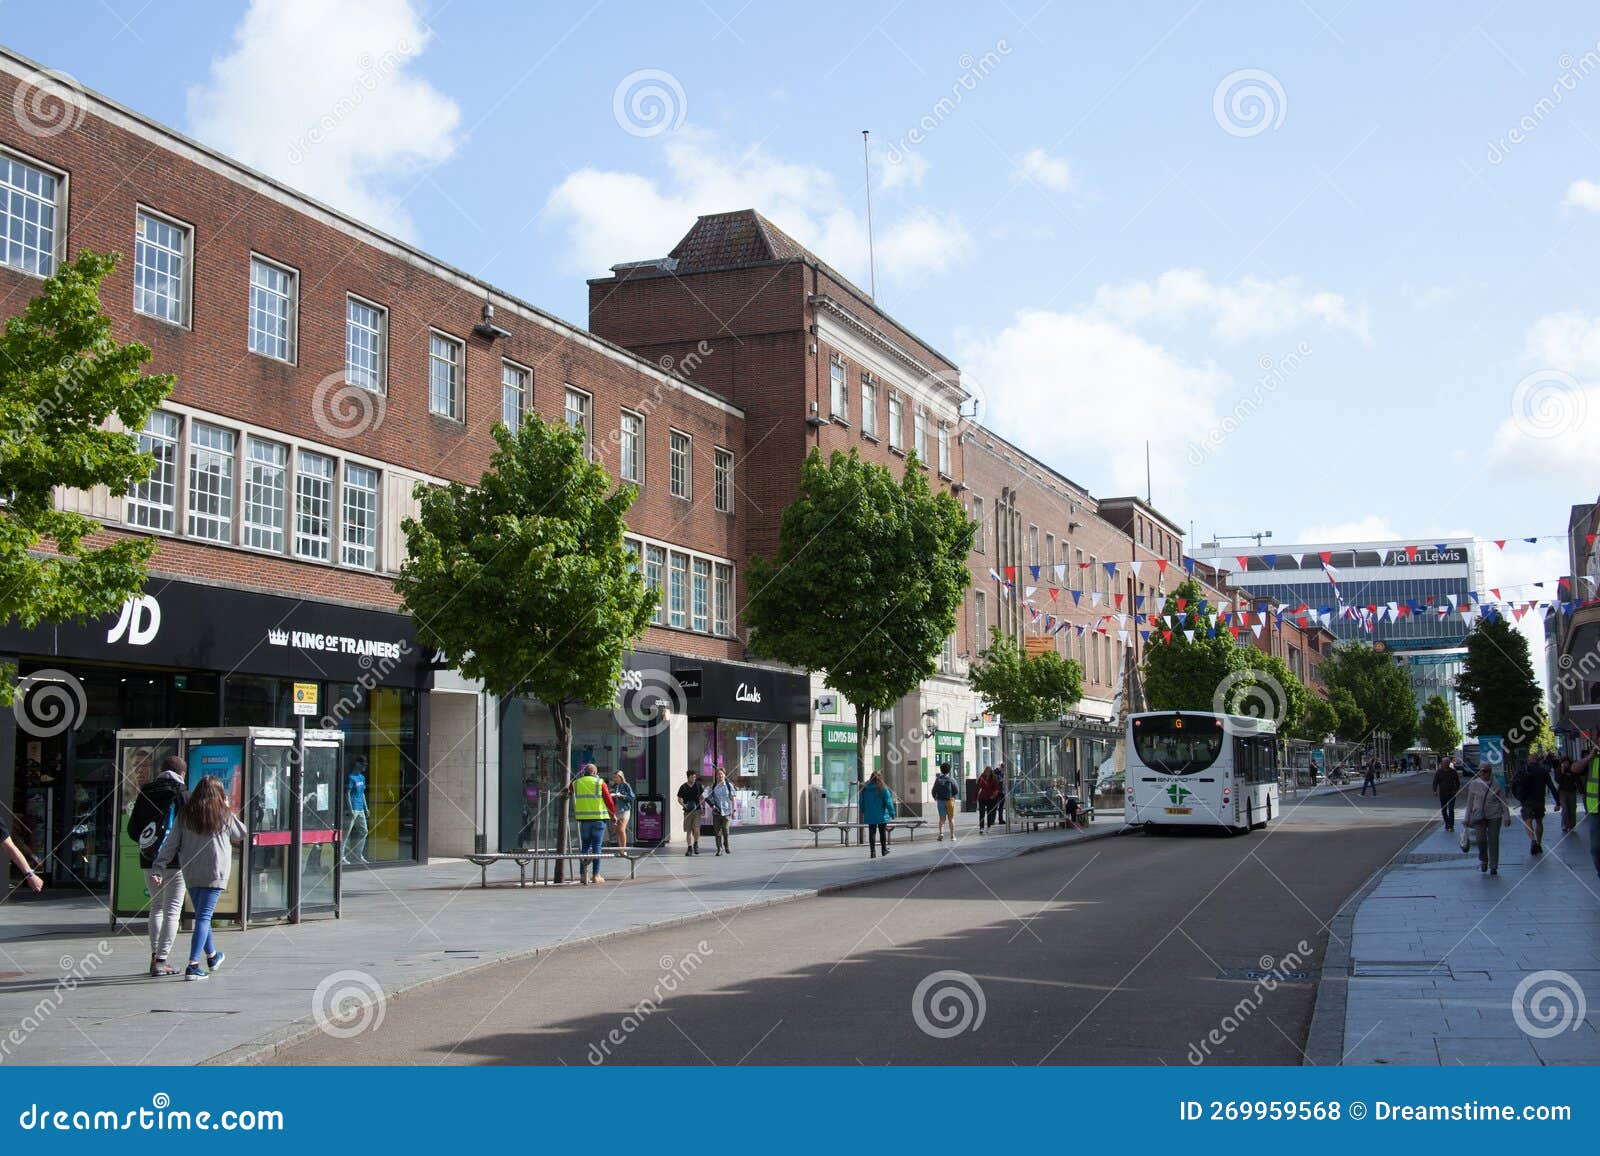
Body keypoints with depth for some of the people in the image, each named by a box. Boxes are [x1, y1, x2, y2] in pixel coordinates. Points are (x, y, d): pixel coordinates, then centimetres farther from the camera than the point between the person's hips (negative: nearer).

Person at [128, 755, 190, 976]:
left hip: (148, 860, 5)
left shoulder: (145, 794, 7)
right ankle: (161, 960, -7)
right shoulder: (182, 795, -7)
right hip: (174, 861, -5)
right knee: (172, 910, -1)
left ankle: (155, 956, 16)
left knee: (156, 907, 19)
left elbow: (132, 830, 9)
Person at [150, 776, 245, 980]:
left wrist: (159, 869, -2)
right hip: (215, 874, -4)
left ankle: (212, 957, 36)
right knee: (204, 916, -5)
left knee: (202, 915, 18)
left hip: (191, 874, 4)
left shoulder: (184, 815, 4)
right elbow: (241, 834, 13)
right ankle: (193, 965, -15)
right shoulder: (224, 815, -3)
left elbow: (170, 843, -1)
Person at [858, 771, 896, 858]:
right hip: (881, 815, -2)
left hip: (869, 815, 2)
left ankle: (873, 852, -3)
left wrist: (863, 812, 19)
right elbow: (888, 802, -10)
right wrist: (892, 813, -6)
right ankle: (884, 850, 24)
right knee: (882, 832, 12)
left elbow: (862, 802, 7)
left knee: (872, 833, 3)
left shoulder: (865, 788, 0)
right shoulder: (883, 788, -10)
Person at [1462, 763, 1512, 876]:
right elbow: (1470, 803, 10)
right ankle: (1483, 860, 13)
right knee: (1481, 838, -14)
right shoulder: (1474, 785, 3)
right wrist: (1467, 818, 10)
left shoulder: (1496, 785, 0)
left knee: (1493, 840, 0)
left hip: (1494, 816, 0)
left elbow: (1504, 802, 5)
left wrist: (1507, 817, 0)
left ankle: (1493, 867, 11)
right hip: (1479, 816, 0)